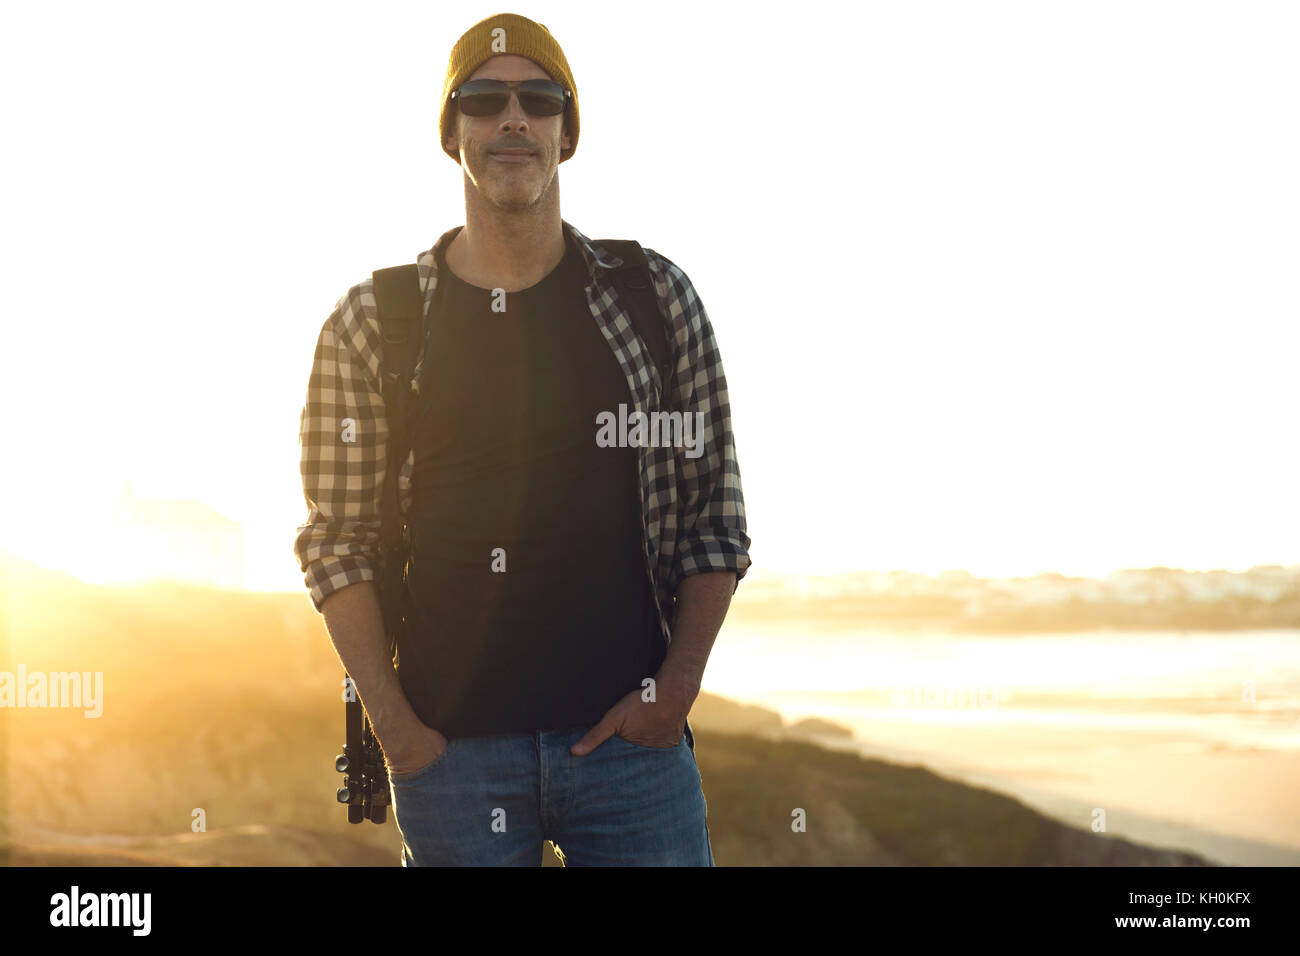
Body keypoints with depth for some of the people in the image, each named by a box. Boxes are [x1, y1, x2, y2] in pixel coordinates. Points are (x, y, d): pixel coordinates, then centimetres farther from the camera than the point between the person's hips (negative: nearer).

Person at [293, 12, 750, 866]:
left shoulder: (656, 300, 5)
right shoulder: (372, 324, 3)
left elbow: (715, 520, 7)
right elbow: (337, 540, 3)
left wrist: (676, 689, -4)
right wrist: (397, 727, -6)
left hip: (628, 734, 1)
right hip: (450, 752, 0)